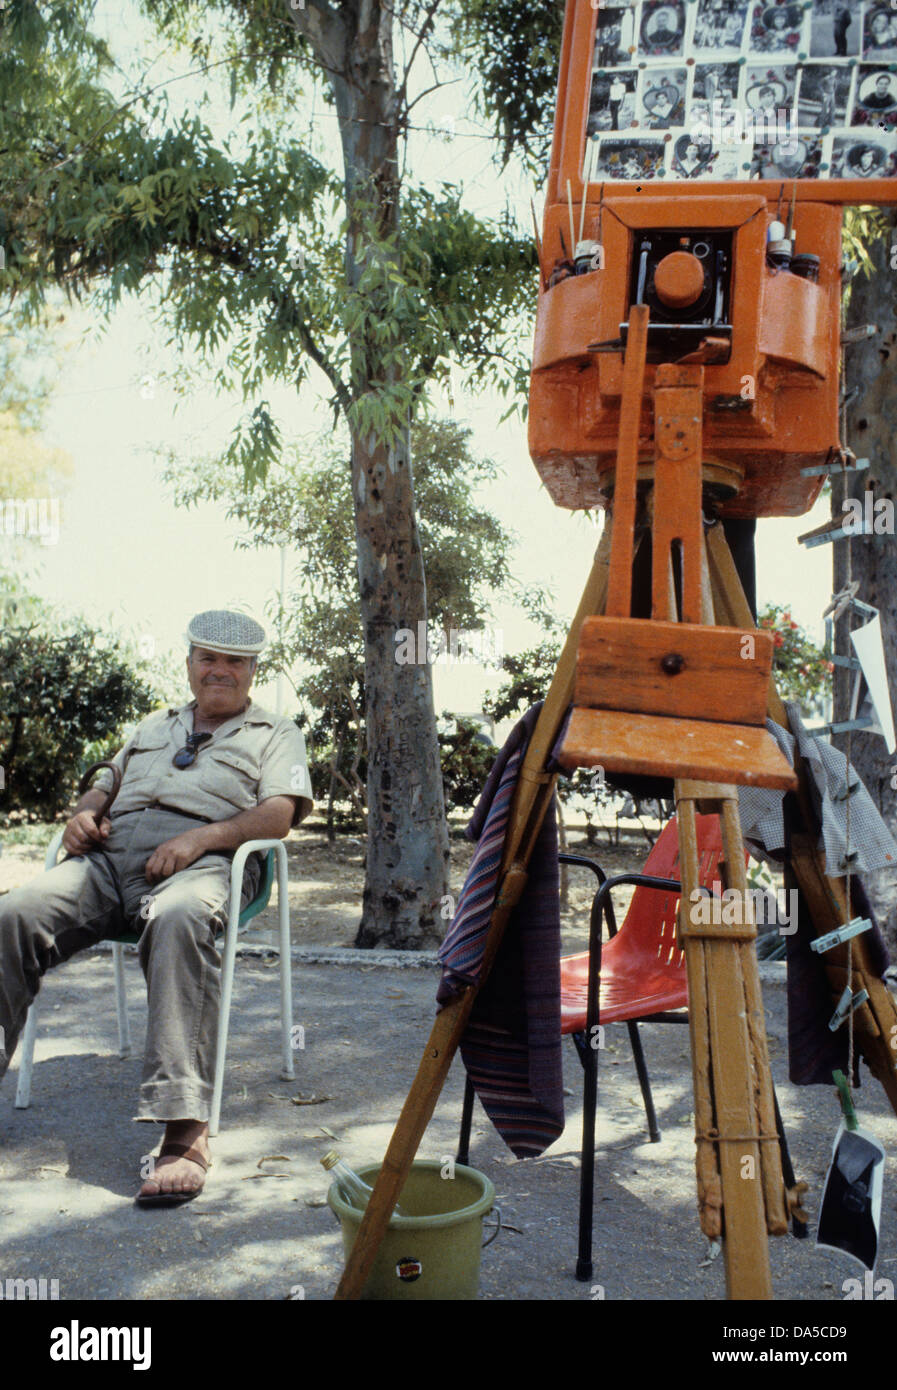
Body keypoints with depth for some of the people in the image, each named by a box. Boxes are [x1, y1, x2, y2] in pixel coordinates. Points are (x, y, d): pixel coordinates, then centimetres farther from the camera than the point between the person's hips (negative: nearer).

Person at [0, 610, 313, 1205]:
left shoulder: (276, 733, 20)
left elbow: (279, 815, 4)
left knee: (180, 920, -41)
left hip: (200, 861, -5)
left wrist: (201, 837, -13)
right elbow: (105, 783, 36)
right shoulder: (154, 726, 36)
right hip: (111, 852, 5)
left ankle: (186, 1130, -48)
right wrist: (84, 813, 10)